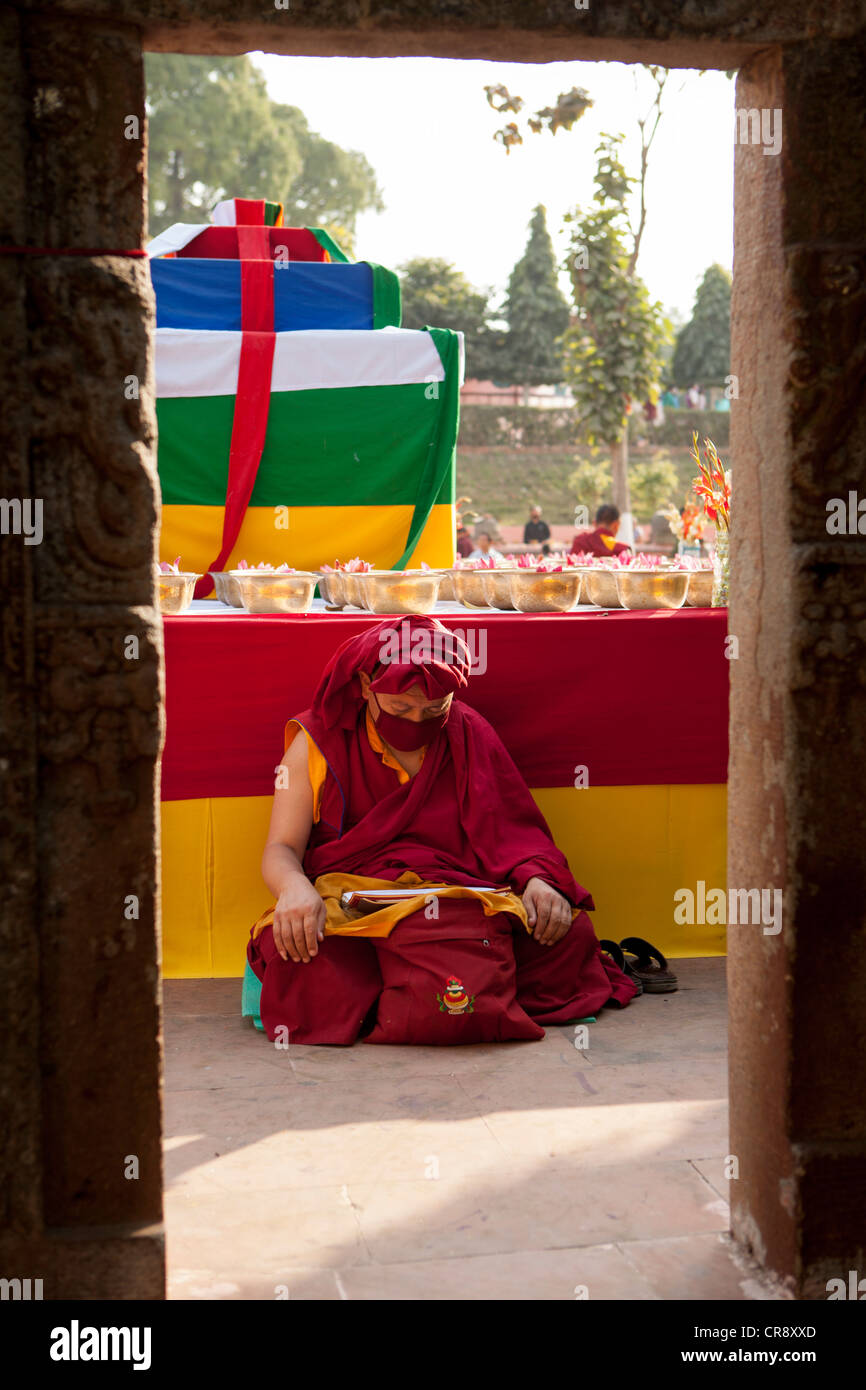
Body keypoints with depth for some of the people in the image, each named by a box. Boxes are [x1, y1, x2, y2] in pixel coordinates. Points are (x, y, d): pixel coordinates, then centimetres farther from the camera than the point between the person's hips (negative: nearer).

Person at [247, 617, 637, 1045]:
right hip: (346, 908, -1)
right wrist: (295, 888, -23)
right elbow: (281, 849, 1)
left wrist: (537, 879, -10)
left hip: (460, 903, 1)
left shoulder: (470, 734, 12)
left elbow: (513, 833, 13)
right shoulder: (318, 741, 6)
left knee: (570, 933, -27)